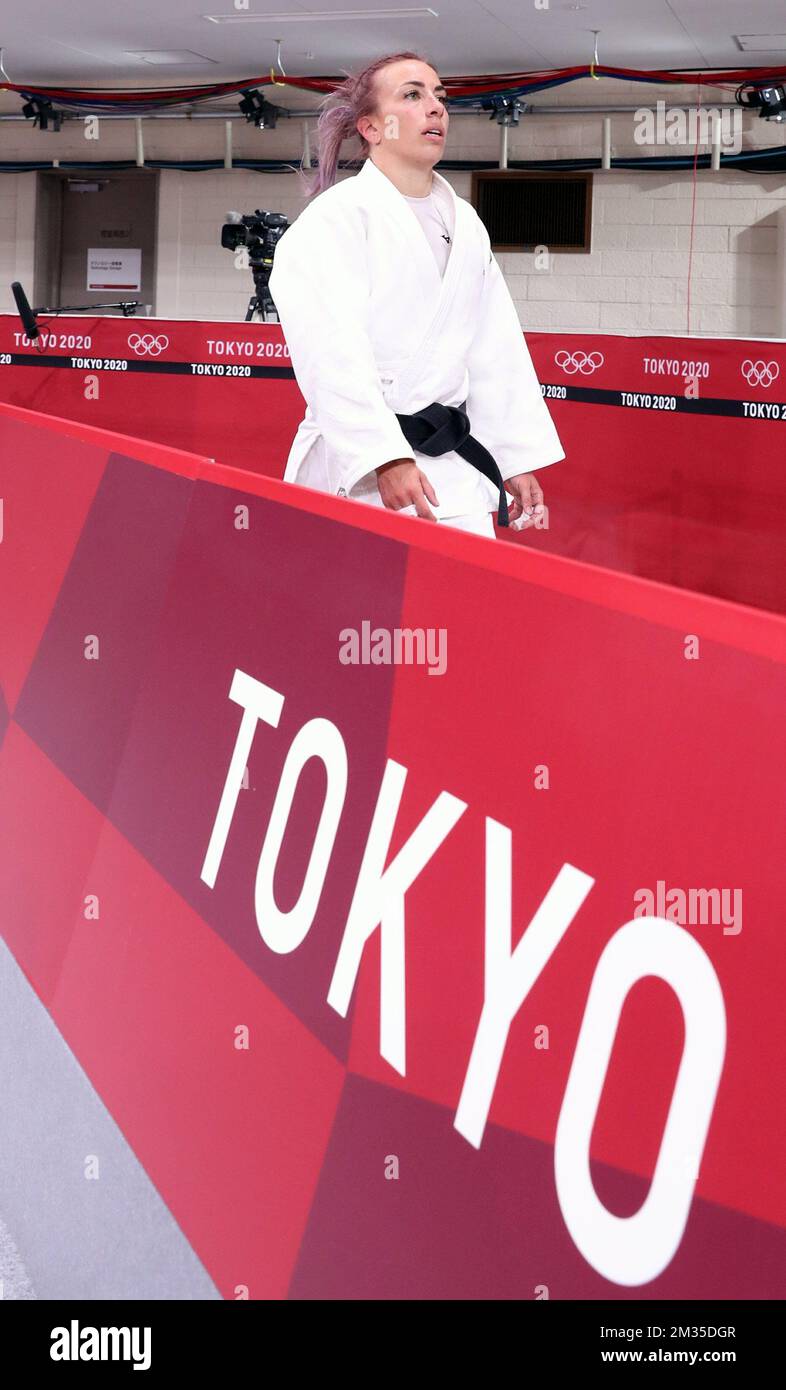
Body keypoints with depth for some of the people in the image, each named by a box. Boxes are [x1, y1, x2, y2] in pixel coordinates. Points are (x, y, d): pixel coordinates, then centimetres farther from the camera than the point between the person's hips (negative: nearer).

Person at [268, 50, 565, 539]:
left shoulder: (466, 223, 17)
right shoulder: (337, 216, -6)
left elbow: (497, 351, 19)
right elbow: (334, 356, -16)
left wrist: (519, 460, 14)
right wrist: (387, 460, -24)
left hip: (453, 471, 6)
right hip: (359, 471, -6)